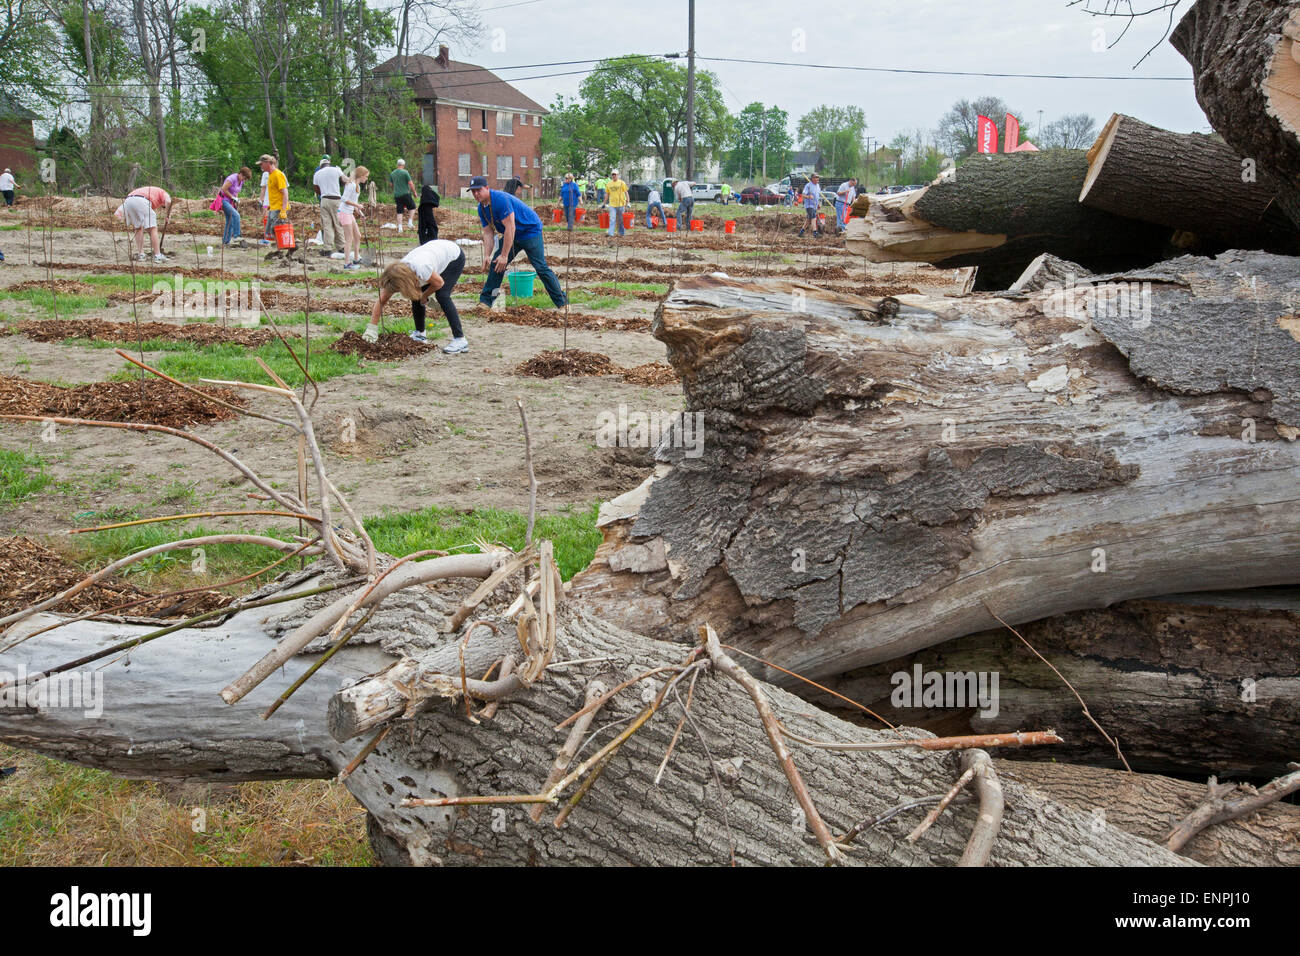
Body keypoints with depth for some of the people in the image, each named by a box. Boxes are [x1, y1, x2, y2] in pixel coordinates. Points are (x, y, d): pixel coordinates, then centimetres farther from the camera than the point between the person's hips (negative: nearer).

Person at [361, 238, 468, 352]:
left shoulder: (421, 269, -42)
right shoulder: (398, 271, -20)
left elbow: (439, 283, -22)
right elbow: (381, 301, -14)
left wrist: (424, 296, -7)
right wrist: (372, 328, -16)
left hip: (455, 256, -7)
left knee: (442, 295, -23)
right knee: (416, 296, -2)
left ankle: (460, 340, -21)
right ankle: (420, 333, 19)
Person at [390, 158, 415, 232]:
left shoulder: (392, 173, 8)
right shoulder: (405, 172, -8)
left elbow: (391, 185, 17)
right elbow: (410, 183, -8)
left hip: (396, 195, 5)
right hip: (405, 194, -5)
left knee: (399, 212, 6)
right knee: (412, 207, 14)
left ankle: (399, 228, 2)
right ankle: (410, 222, 3)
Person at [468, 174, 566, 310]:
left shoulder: (500, 199, -27)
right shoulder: (482, 208, 1)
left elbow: (510, 228, -30)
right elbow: (488, 233, 1)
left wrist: (504, 255, -29)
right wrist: (487, 256, -12)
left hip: (530, 230, -9)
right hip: (510, 236, 9)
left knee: (541, 267, -15)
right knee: (495, 264, 1)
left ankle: (562, 303, -10)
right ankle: (485, 300, 8)